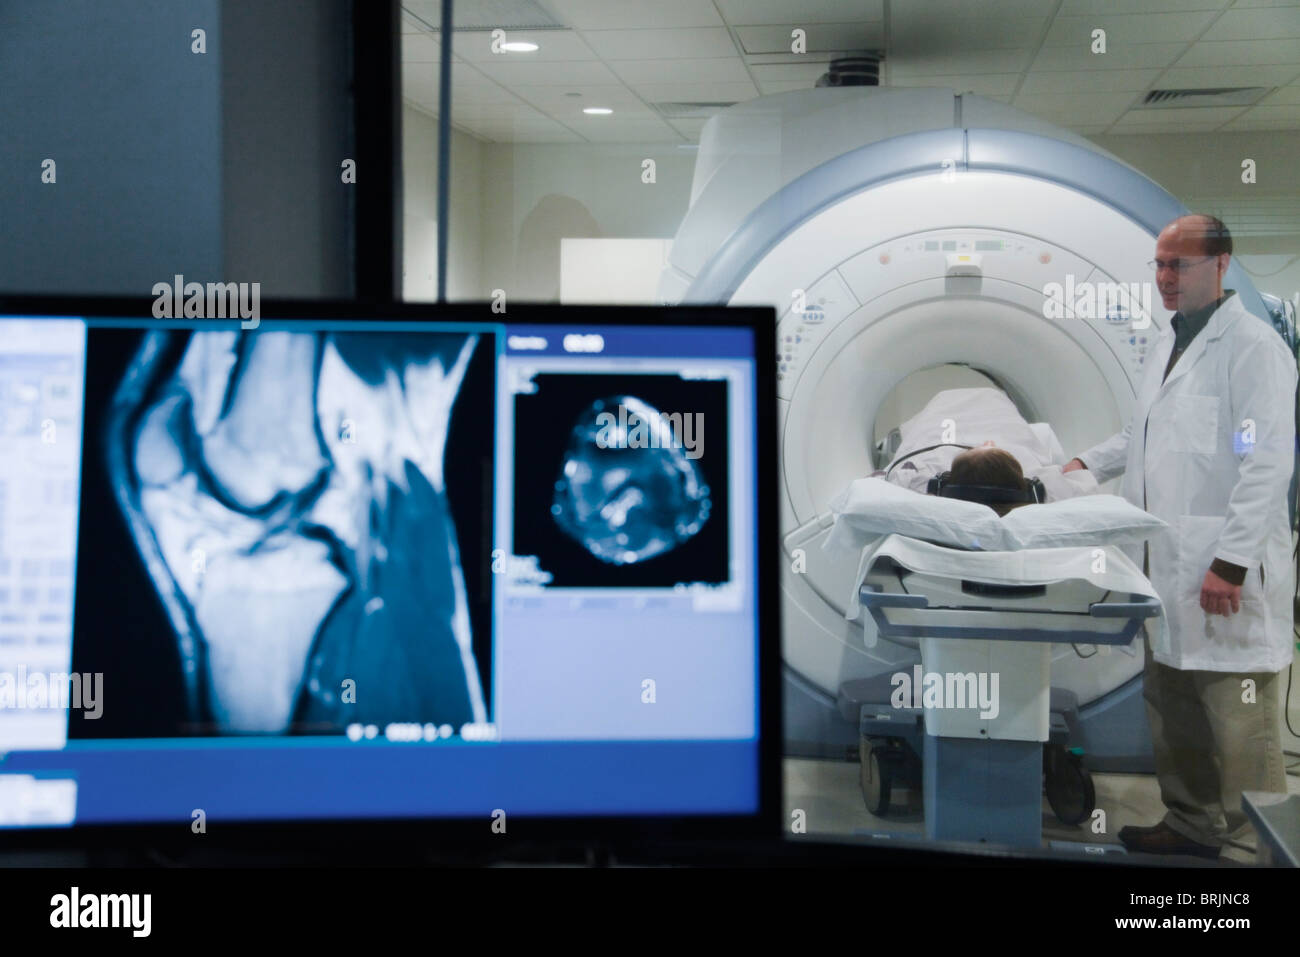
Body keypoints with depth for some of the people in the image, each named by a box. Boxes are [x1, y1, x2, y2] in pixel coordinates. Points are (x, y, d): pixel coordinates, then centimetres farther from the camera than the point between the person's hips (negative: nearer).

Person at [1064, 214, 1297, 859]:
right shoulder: (1167, 347, 17)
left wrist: (1232, 562, -20)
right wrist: (1091, 463, 18)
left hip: (1226, 578, -9)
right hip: (1166, 565, 9)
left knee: (1240, 726, -3)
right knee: (1171, 709, 16)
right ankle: (1190, 827, 29)